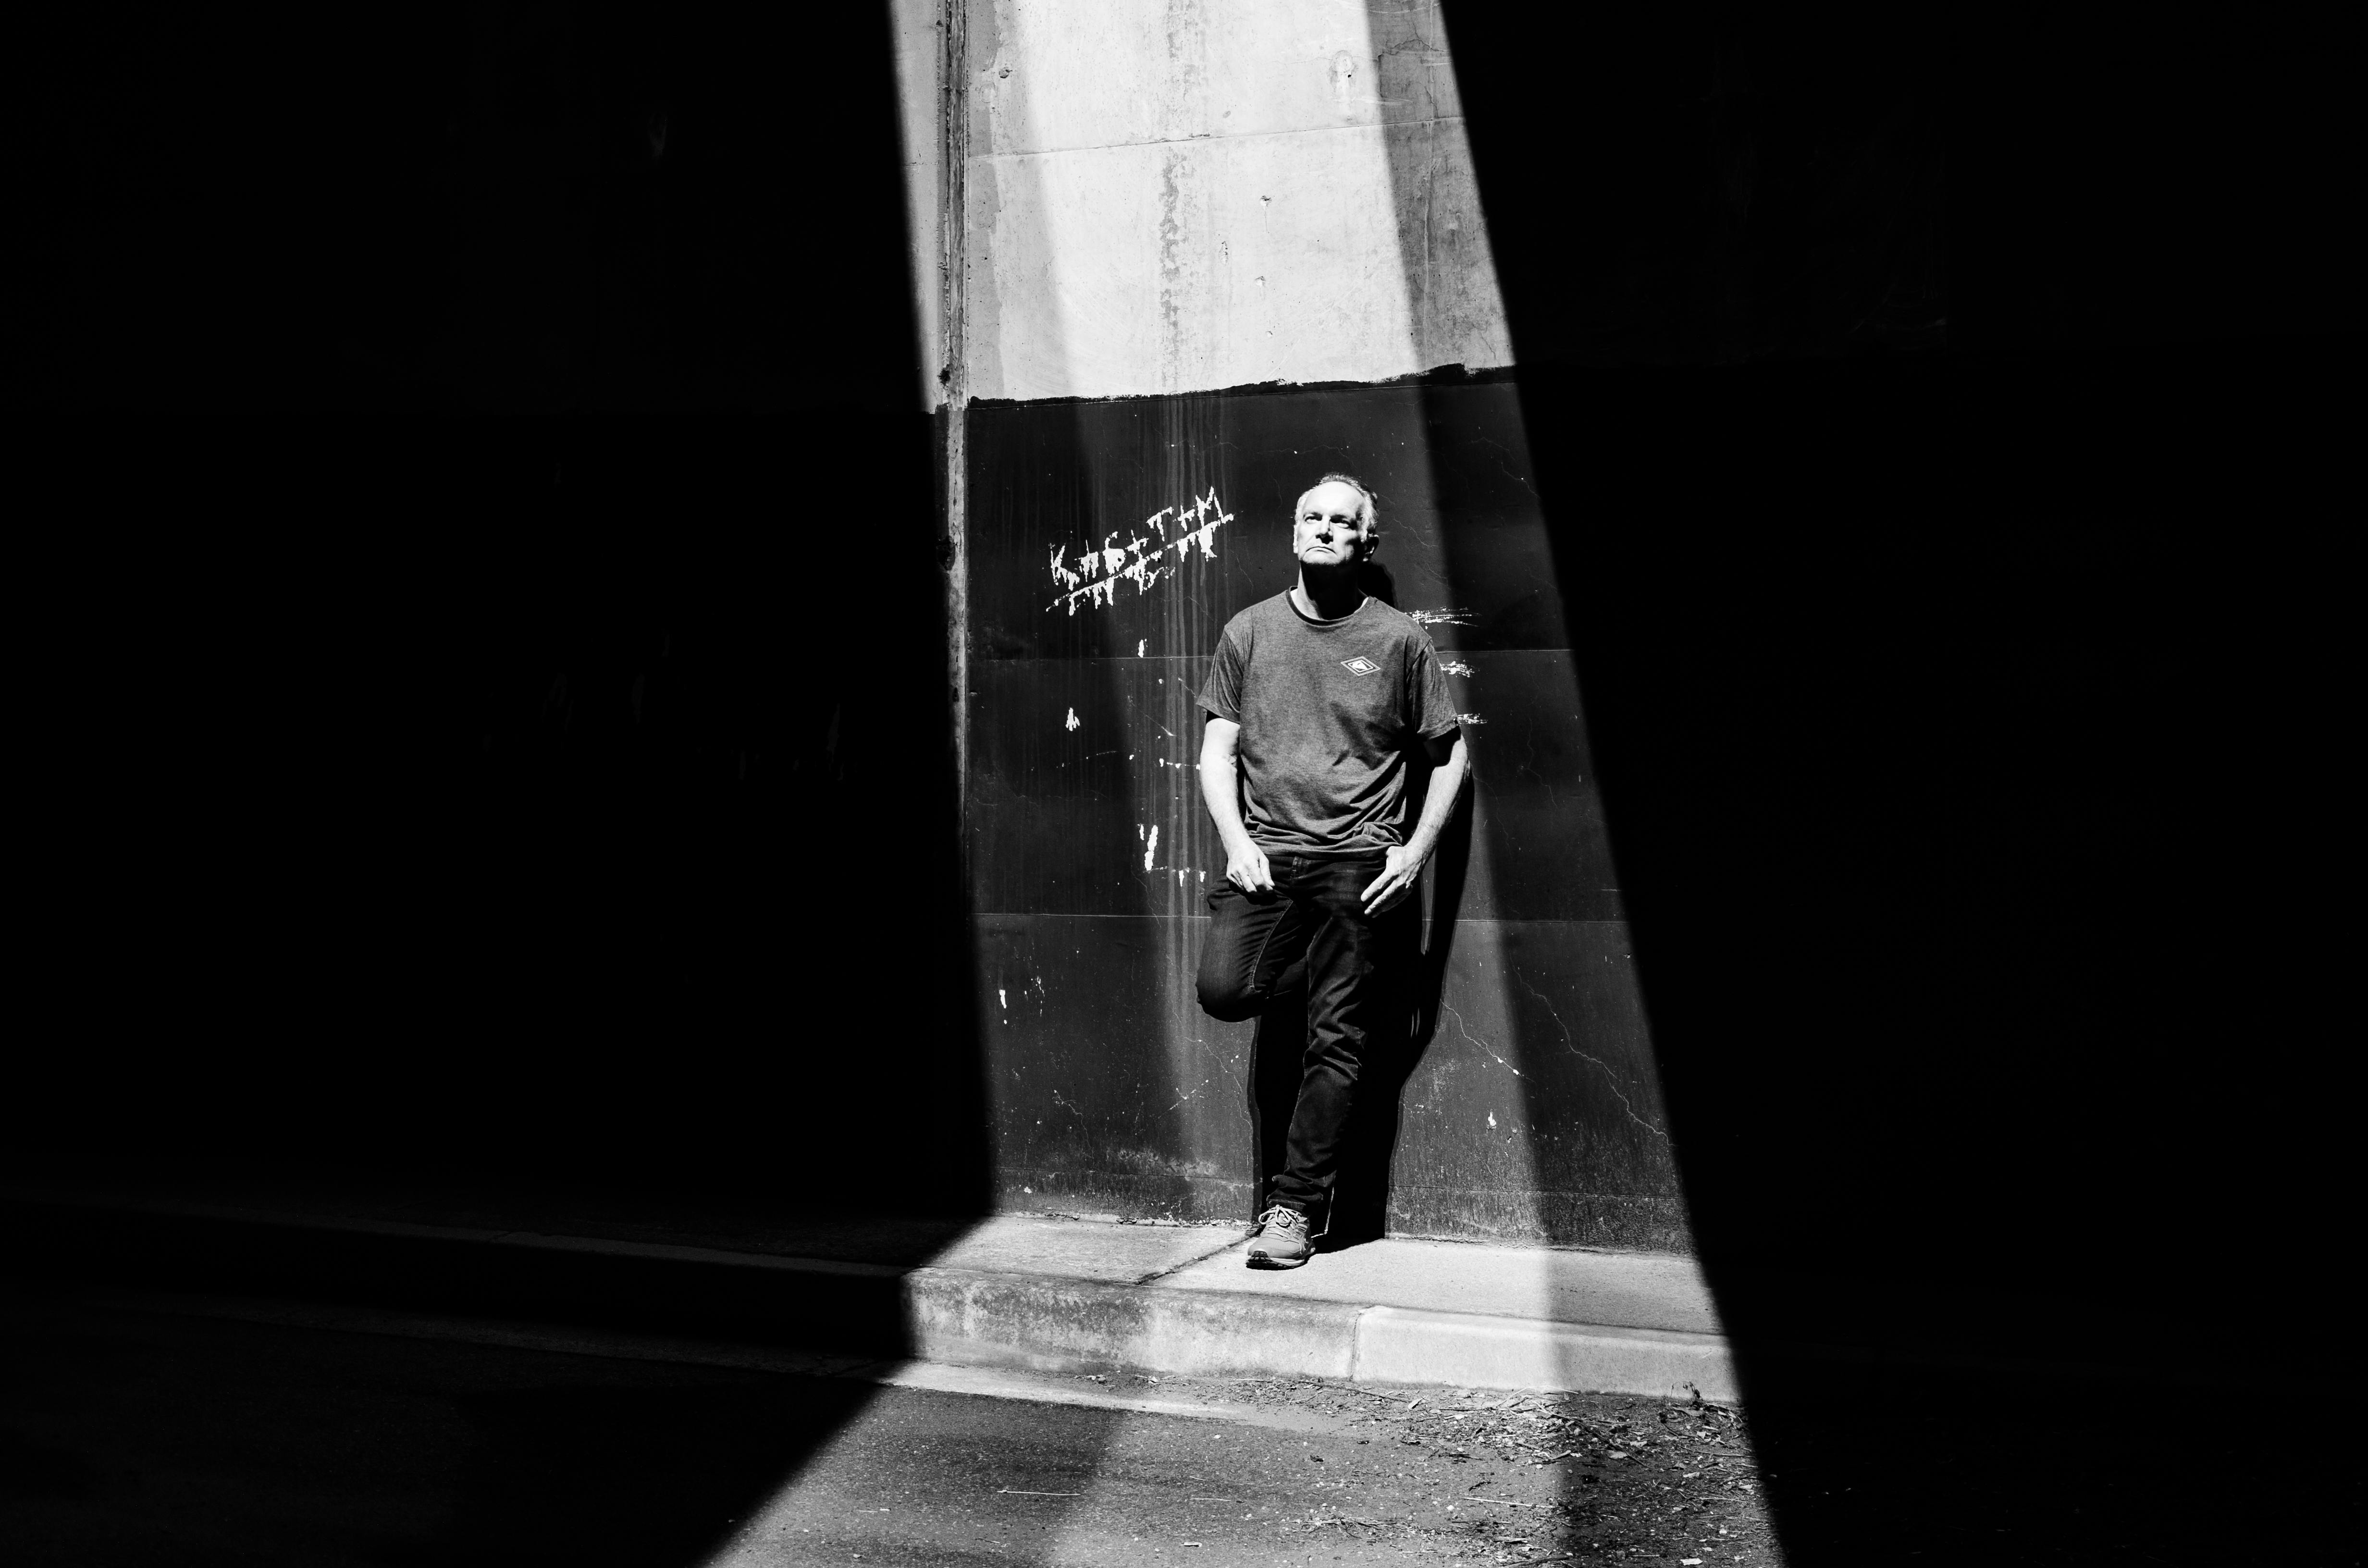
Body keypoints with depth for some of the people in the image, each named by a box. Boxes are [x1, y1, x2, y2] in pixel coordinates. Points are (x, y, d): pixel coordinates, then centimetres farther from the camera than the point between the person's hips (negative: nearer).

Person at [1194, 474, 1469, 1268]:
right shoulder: (1249, 633, 9)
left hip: (1359, 862, -2)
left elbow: (1449, 754, 10)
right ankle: (1295, 988, 17)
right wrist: (1236, 840, -5)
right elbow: (1217, 754, 10)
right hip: (1267, 853, 2)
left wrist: (1416, 851, -1)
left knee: (1335, 1041, -4)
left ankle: (1295, 1205, 4)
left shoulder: (1399, 639, 5)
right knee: (1223, 989, -18)